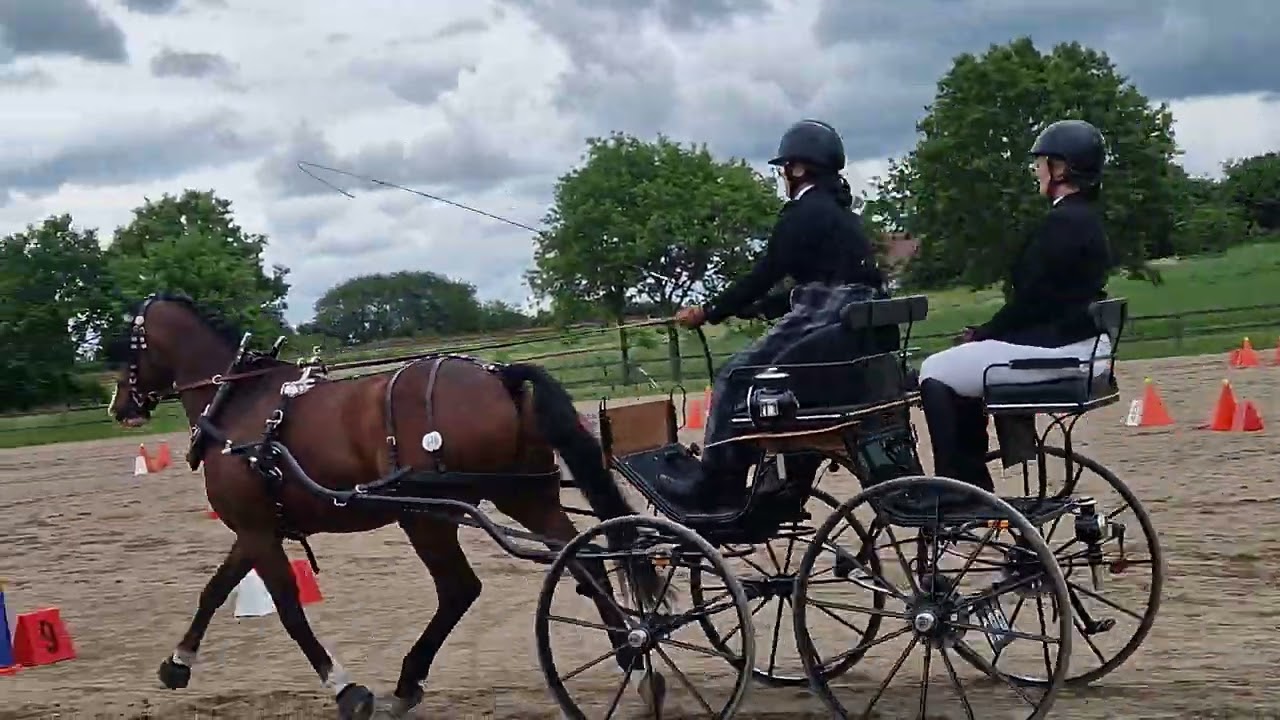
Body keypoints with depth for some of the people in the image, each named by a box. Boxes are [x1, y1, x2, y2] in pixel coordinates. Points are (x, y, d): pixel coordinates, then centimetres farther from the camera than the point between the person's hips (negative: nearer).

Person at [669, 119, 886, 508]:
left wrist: (709, 312, -2)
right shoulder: (839, 213, 23)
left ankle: (714, 487, -8)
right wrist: (756, 307, 25)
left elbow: (765, 274, -10)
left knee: (734, 377, -5)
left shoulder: (803, 213, -7)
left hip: (821, 324, -10)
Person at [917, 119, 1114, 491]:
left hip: (1056, 348, -10)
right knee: (957, 367, 22)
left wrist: (981, 334, -5)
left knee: (936, 373, -4)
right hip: (1080, 345, 10)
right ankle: (975, 489, 21)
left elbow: (1030, 301, -18)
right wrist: (983, 334, 10)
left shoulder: (1062, 222, -16)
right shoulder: (1085, 219, 15)